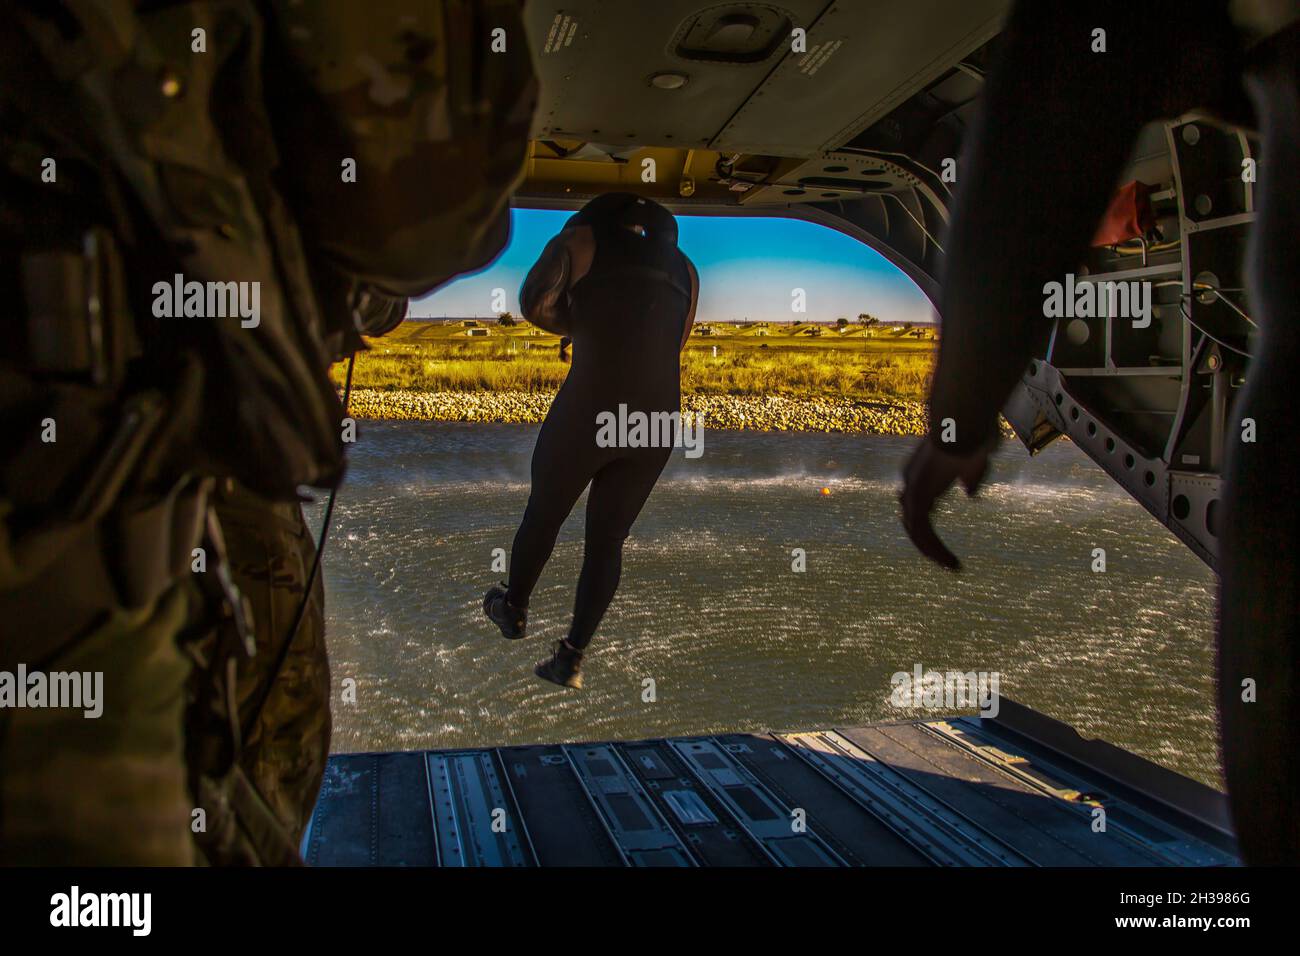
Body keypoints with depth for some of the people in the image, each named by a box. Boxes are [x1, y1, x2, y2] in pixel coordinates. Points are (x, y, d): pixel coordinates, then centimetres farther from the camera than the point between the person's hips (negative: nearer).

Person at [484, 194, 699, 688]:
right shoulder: (685, 270, 20)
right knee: (607, 540, 14)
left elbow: (535, 304, -4)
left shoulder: (582, 239, 7)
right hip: (659, 418, 4)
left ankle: (514, 609, 39)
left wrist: (583, 325, 13)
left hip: (589, 407, -4)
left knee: (543, 515, 19)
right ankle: (572, 656, 15)